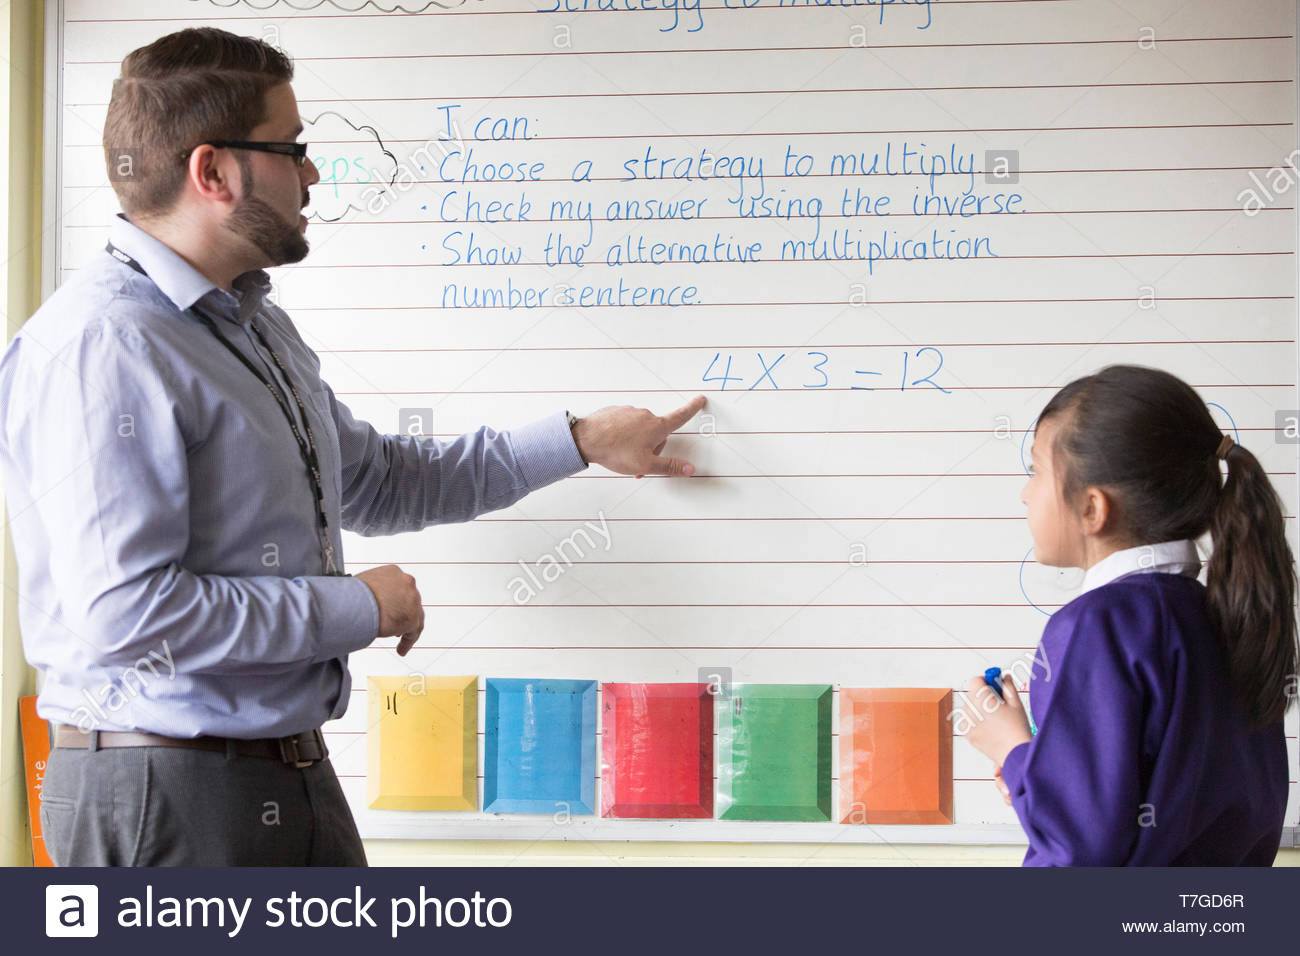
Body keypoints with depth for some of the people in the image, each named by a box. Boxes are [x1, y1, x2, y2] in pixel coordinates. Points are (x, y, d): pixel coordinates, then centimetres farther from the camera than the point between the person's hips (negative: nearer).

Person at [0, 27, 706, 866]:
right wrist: (357, 608, -16)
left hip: (295, 781, 10)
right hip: (166, 797, -10)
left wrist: (580, 441, 25)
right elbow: (127, 615, -27)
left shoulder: (258, 326, 13)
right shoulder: (102, 344, -20)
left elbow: (381, 482, 27)